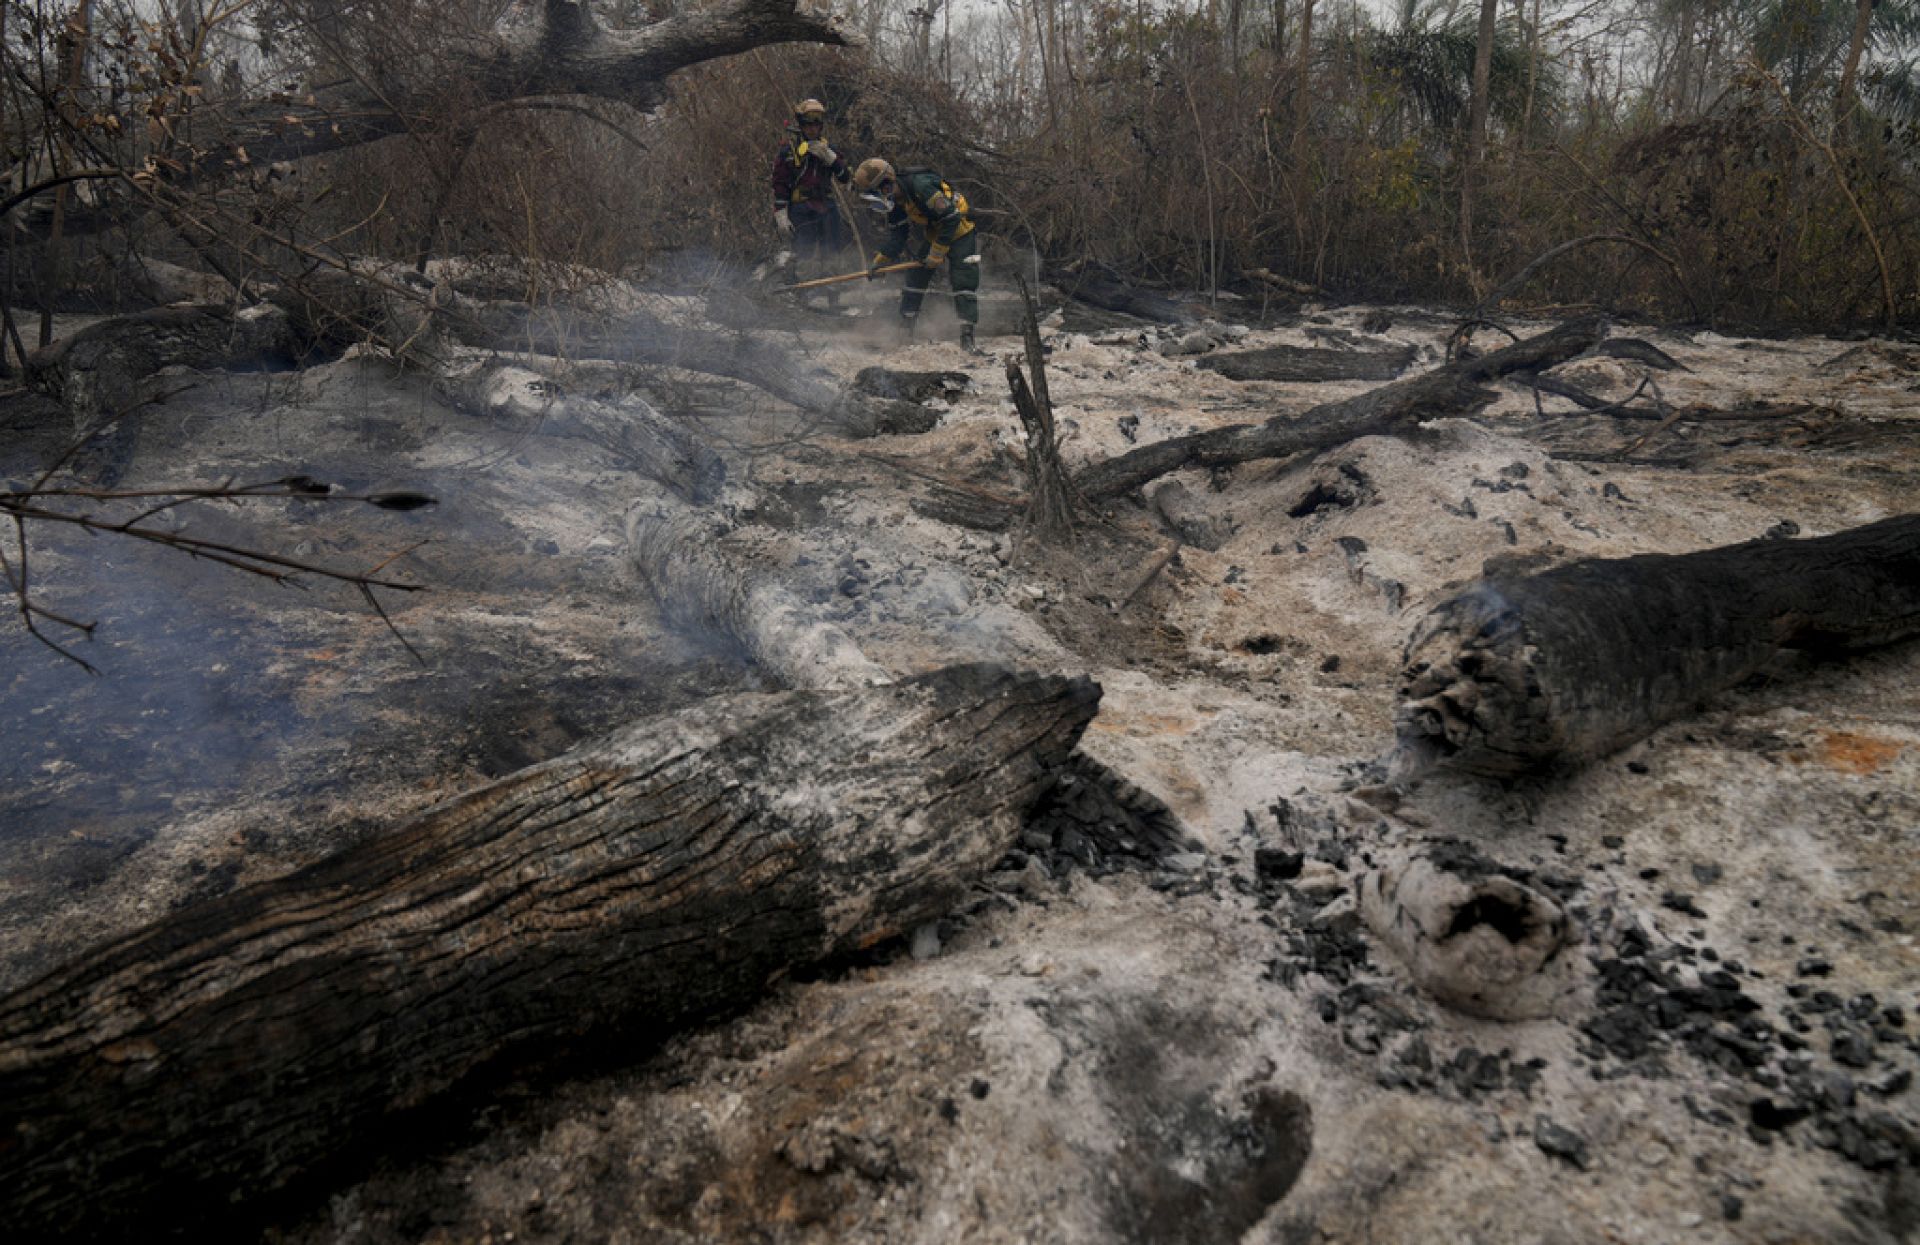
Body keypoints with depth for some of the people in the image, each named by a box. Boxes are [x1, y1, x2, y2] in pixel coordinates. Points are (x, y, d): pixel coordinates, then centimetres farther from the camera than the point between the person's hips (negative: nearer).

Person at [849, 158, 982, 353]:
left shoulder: (921, 186, -32)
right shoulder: (895, 200, -4)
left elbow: (951, 219, -30)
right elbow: (896, 236, 4)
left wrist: (937, 253, -24)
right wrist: (879, 262, -5)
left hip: (959, 232, -8)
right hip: (932, 234, 8)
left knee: (965, 282, -14)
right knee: (915, 277, 6)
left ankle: (967, 337, -11)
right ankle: (906, 329, 16)